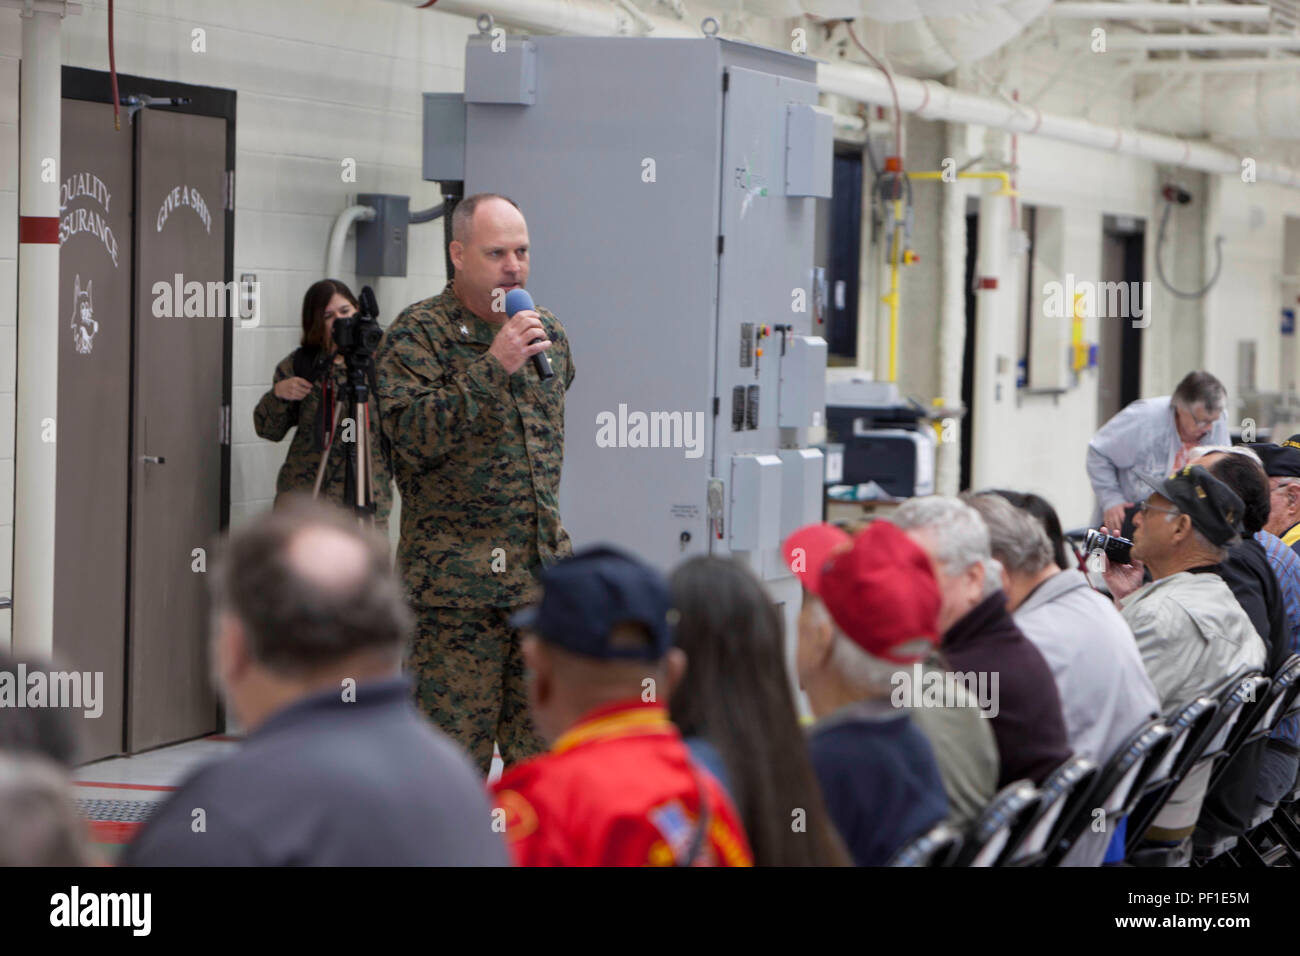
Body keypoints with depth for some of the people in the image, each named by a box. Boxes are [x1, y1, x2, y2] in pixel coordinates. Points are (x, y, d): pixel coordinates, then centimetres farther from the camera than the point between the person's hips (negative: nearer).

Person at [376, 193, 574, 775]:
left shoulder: (548, 332, 14)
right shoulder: (418, 334, -5)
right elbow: (412, 433, -19)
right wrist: (493, 367, -23)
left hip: (544, 571, 5)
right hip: (456, 579, -5)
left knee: (547, 749, 4)